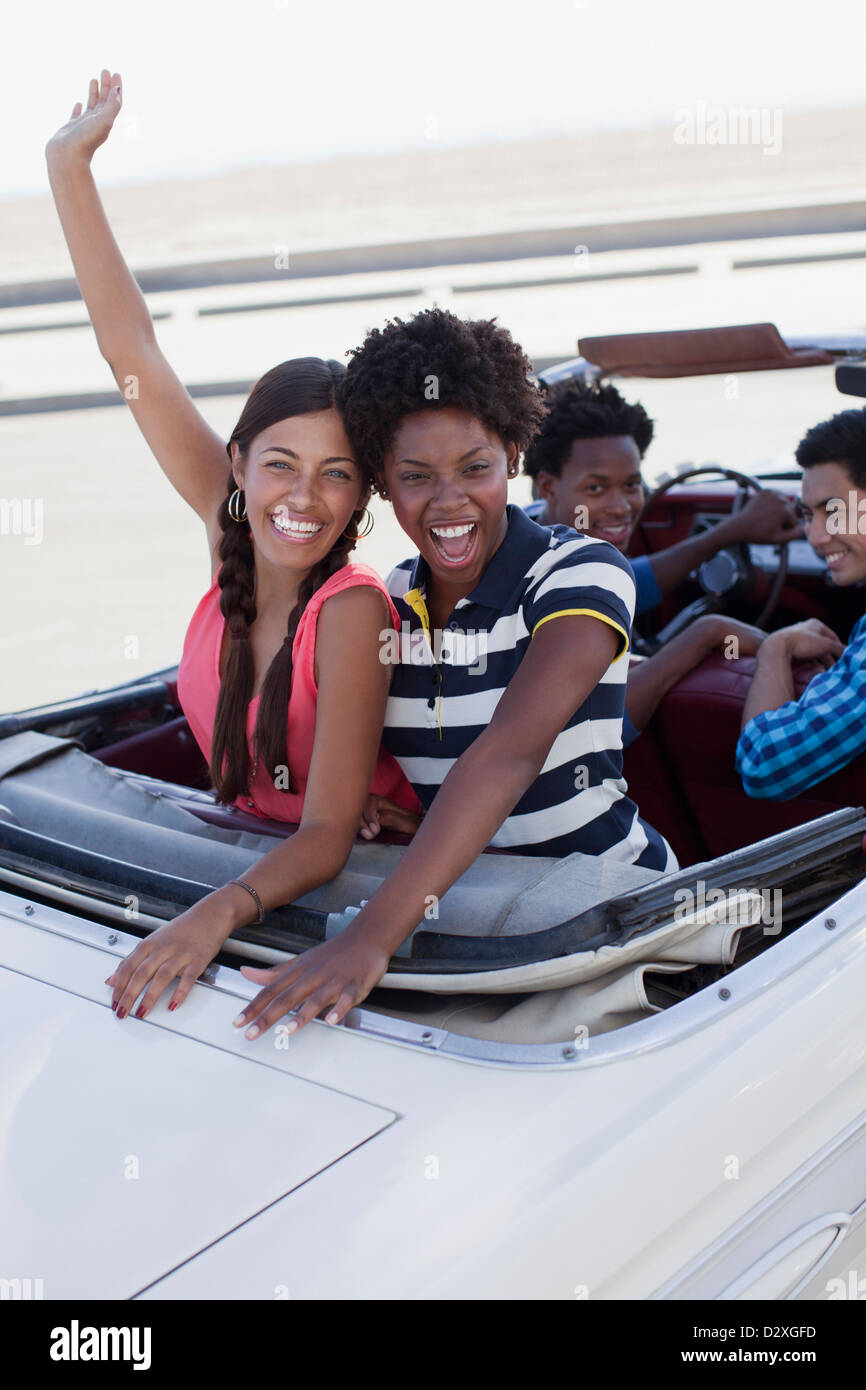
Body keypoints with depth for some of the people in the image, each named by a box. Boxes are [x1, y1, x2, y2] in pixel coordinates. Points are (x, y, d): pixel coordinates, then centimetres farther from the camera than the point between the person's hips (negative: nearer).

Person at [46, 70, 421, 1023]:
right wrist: (68, 167, -9)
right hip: (247, 852, 6)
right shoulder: (228, 533, -10)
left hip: (351, 880, -5)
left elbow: (329, 834, -27)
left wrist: (218, 913, -44)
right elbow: (133, 355, -9)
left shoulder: (353, 611, -25)